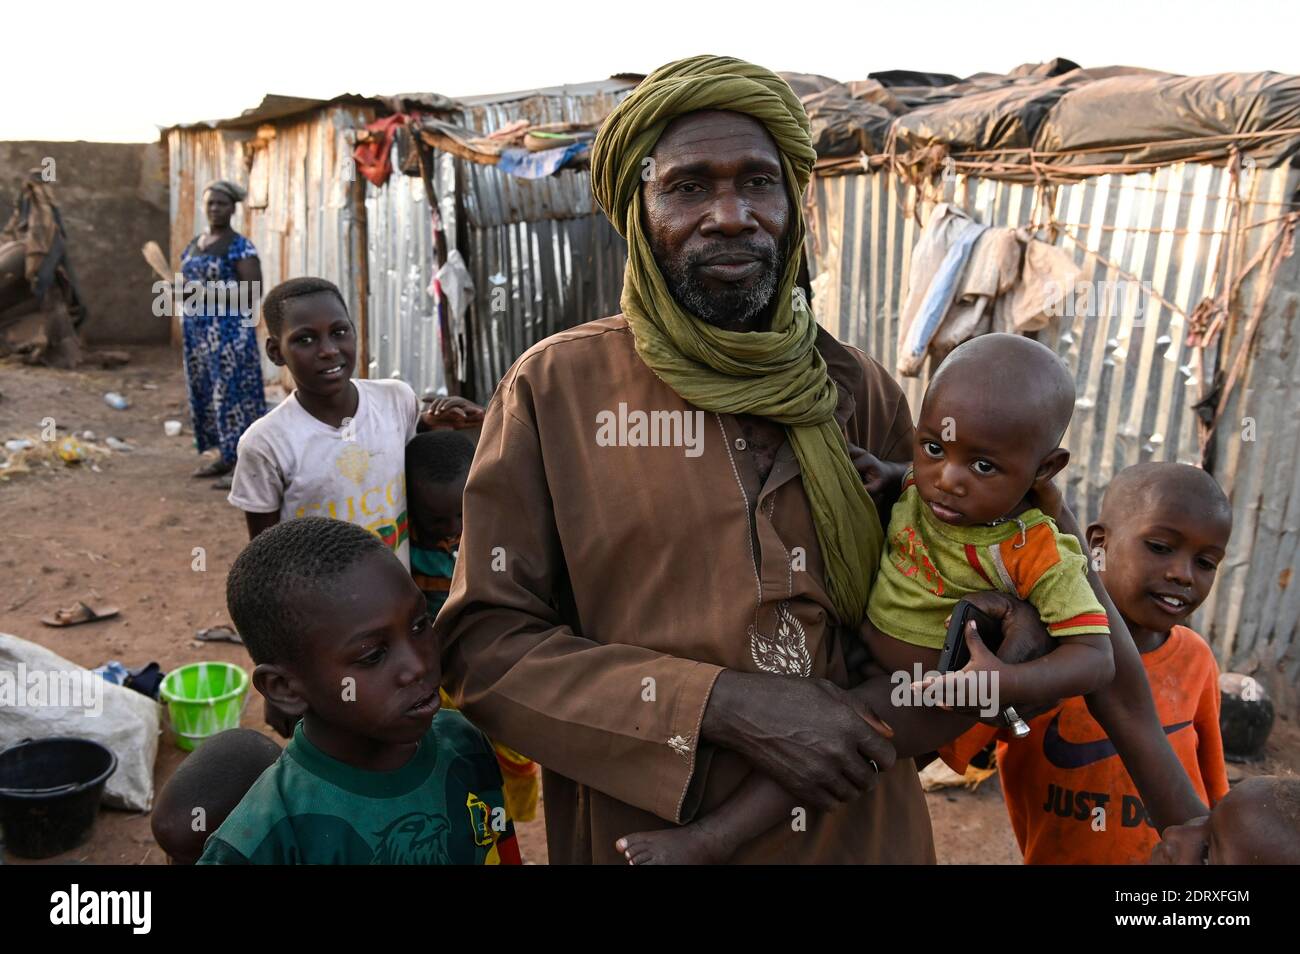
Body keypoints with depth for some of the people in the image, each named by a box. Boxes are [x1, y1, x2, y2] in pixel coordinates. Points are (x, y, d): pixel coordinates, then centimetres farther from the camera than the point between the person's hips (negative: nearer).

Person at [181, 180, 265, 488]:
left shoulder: (240, 247, -8)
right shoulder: (194, 244, 16)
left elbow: (253, 291, -16)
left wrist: (210, 294, -20)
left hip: (229, 331, -8)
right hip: (197, 330, 8)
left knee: (232, 391, -9)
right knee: (204, 391, 9)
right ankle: (224, 456, 18)